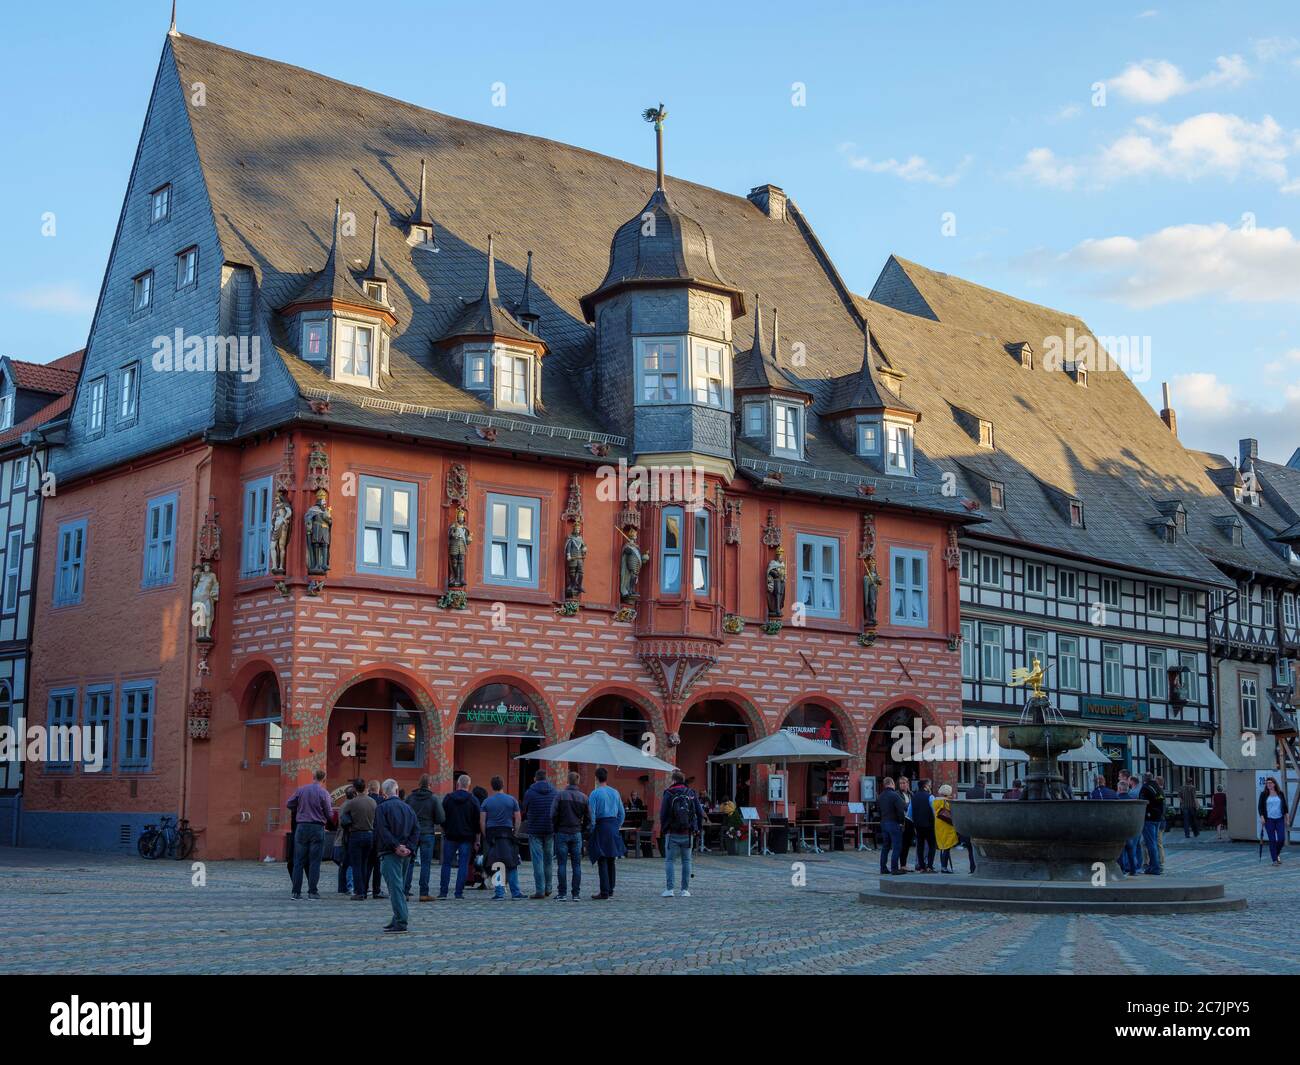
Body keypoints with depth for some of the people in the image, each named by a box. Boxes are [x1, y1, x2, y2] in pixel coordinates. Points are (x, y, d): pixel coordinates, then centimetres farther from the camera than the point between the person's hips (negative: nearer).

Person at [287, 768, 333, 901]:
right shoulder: (324, 793, -6)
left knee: (299, 861, 7)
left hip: (302, 828, 2)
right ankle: (312, 892, 0)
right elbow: (330, 815, -3)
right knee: (314, 861, 2)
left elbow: (289, 804, 5)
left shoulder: (301, 790, 1)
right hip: (317, 829, -2)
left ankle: (296, 892, 6)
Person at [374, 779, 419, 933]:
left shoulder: (382, 807, -4)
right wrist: (410, 847, -3)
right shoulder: (407, 807, 14)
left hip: (390, 853, -6)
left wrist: (396, 846, -15)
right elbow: (416, 829, 6)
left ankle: (401, 922, -15)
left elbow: (383, 830, -14)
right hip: (405, 854, 6)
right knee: (400, 885, 15)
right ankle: (398, 919, 19)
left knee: (395, 886, -10)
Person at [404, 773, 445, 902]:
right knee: (426, 863, 1)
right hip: (427, 833, -2)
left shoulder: (410, 797, 1)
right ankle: (424, 893, 0)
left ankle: (405, 892, 5)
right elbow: (440, 819, -5)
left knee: (409, 862, 7)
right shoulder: (434, 799, -6)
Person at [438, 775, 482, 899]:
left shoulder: (448, 798, 0)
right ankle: (459, 892, -2)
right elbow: (478, 820, -1)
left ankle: (443, 892, 3)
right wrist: (476, 837, 6)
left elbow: (442, 817, 4)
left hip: (450, 836, 1)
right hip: (467, 837, -1)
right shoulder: (473, 800, -2)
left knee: (446, 864, 7)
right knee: (463, 865, 2)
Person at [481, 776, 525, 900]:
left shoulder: (487, 802, 3)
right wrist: (515, 833, 10)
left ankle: (499, 893, -3)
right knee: (512, 864, 7)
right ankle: (515, 892, 8)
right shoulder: (512, 800, 3)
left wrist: (485, 836, 8)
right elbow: (518, 819, 2)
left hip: (491, 833, 0)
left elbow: (482, 821, 0)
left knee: (495, 865, 1)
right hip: (507, 833, 0)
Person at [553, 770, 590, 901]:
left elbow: (553, 815, -9)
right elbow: (588, 818, 3)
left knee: (561, 864, 1)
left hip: (562, 833, -2)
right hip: (577, 834, 2)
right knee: (577, 865, 6)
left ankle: (562, 894, 1)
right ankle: (576, 894, 5)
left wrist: (556, 828, 5)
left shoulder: (560, 795, -7)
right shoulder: (583, 797, 2)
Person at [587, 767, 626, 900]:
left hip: (601, 826, -6)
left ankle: (604, 892, -8)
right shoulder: (615, 793, 9)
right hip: (613, 826, 6)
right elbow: (622, 813, 11)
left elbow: (592, 814, -14)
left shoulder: (595, 794, -9)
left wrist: (592, 829, -5)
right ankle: (611, 890, 18)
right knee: (611, 861, 14)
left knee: (602, 861, -4)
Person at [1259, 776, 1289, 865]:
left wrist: (1286, 818, 5)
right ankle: (1274, 860, 3)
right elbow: (1260, 807, 2)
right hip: (1269, 820, -1)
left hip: (1280, 819, 1)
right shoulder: (1263, 794, 1)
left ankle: (1277, 854, 24)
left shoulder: (1280, 794, 5)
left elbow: (1285, 806, 9)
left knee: (1281, 838, -4)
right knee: (1272, 840, -3)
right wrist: (1262, 817, -9)